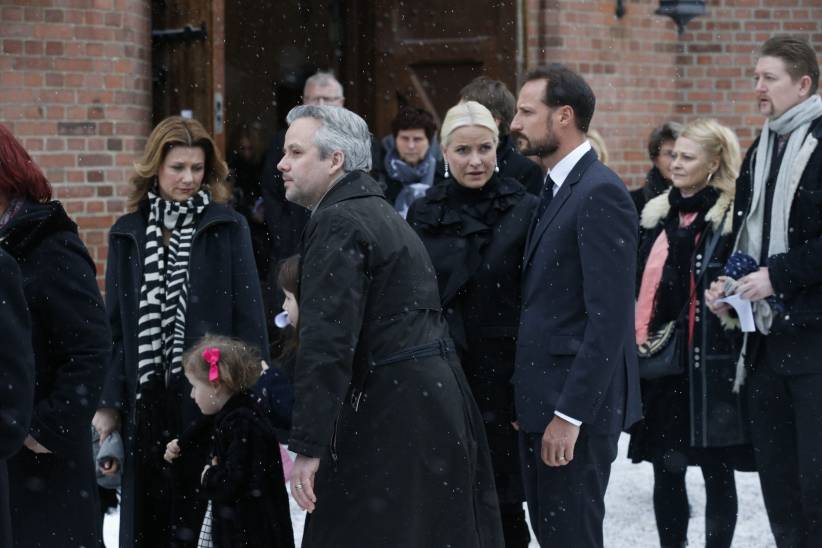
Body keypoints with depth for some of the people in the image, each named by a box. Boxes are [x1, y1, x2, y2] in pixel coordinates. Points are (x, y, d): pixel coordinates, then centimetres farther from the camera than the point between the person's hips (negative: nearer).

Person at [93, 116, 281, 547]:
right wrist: (108, 403, 6)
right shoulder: (127, 234, 9)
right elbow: (114, 325, 10)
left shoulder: (228, 228, 1)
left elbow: (249, 316, -2)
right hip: (146, 398, 3)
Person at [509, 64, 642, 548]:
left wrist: (569, 414, -21)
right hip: (544, 399, 9)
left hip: (578, 404, -9)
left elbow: (609, 318, -20)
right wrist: (529, 401, 14)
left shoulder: (600, 193, -15)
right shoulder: (558, 190, 15)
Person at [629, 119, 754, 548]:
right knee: (666, 468, 10)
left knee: (716, 470, 3)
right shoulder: (658, 213, 13)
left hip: (708, 363, -5)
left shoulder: (732, 218, -5)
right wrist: (637, 342, 14)